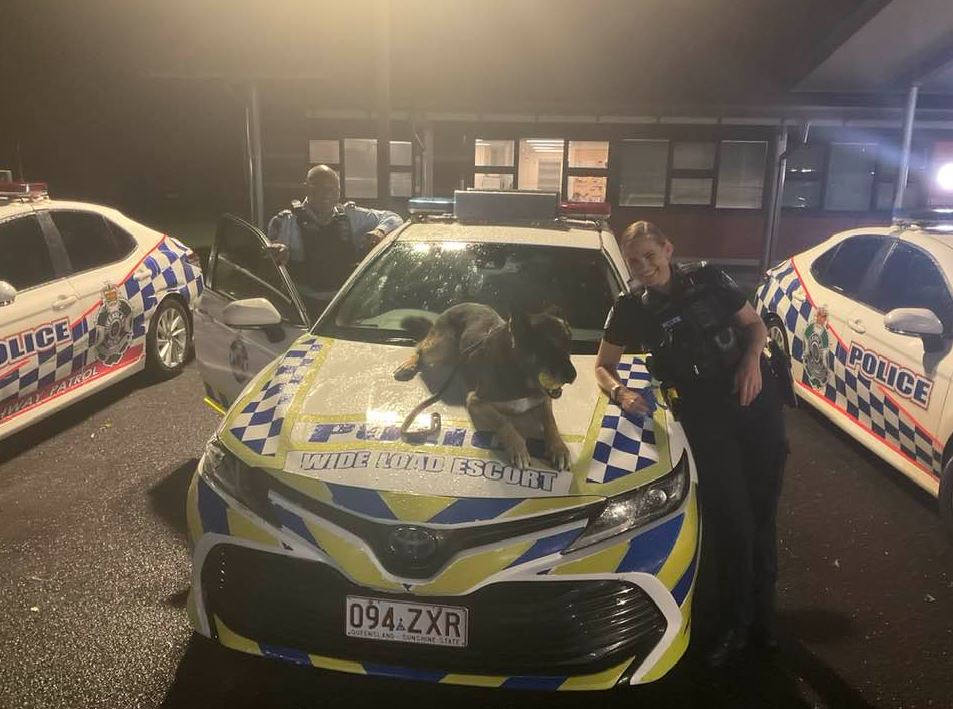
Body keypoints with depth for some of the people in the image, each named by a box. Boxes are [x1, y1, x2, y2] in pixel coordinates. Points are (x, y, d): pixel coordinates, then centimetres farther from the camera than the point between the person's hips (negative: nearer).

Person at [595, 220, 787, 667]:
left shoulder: (707, 281, 2)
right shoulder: (631, 309, 2)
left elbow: (755, 324, 12)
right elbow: (602, 366, 7)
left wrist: (752, 359, -8)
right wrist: (619, 391, -14)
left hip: (755, 398, 1)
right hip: (704, 415, -1)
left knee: (761, 512, 9)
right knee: (730, 519, -4)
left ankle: (762, 613, 29)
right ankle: (734, 625, 16)